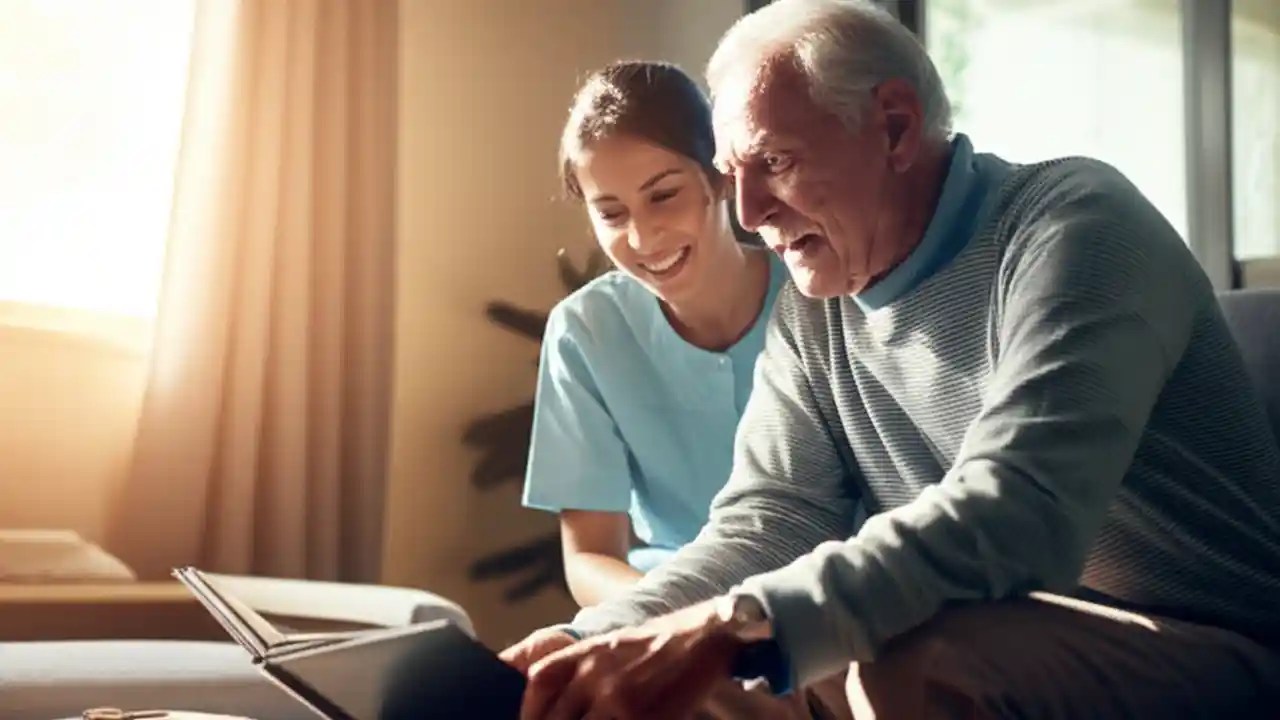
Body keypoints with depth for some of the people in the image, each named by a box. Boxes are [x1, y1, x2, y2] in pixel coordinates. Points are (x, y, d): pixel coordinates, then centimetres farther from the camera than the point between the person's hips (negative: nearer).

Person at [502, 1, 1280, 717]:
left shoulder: (1073, 224, -16)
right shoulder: (814, 314, 5)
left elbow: (1020, 513, -30)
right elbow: (766, 523, -1)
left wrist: (737, 630, -39)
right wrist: (598, 642, -19)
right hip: (1010, 655, 6)